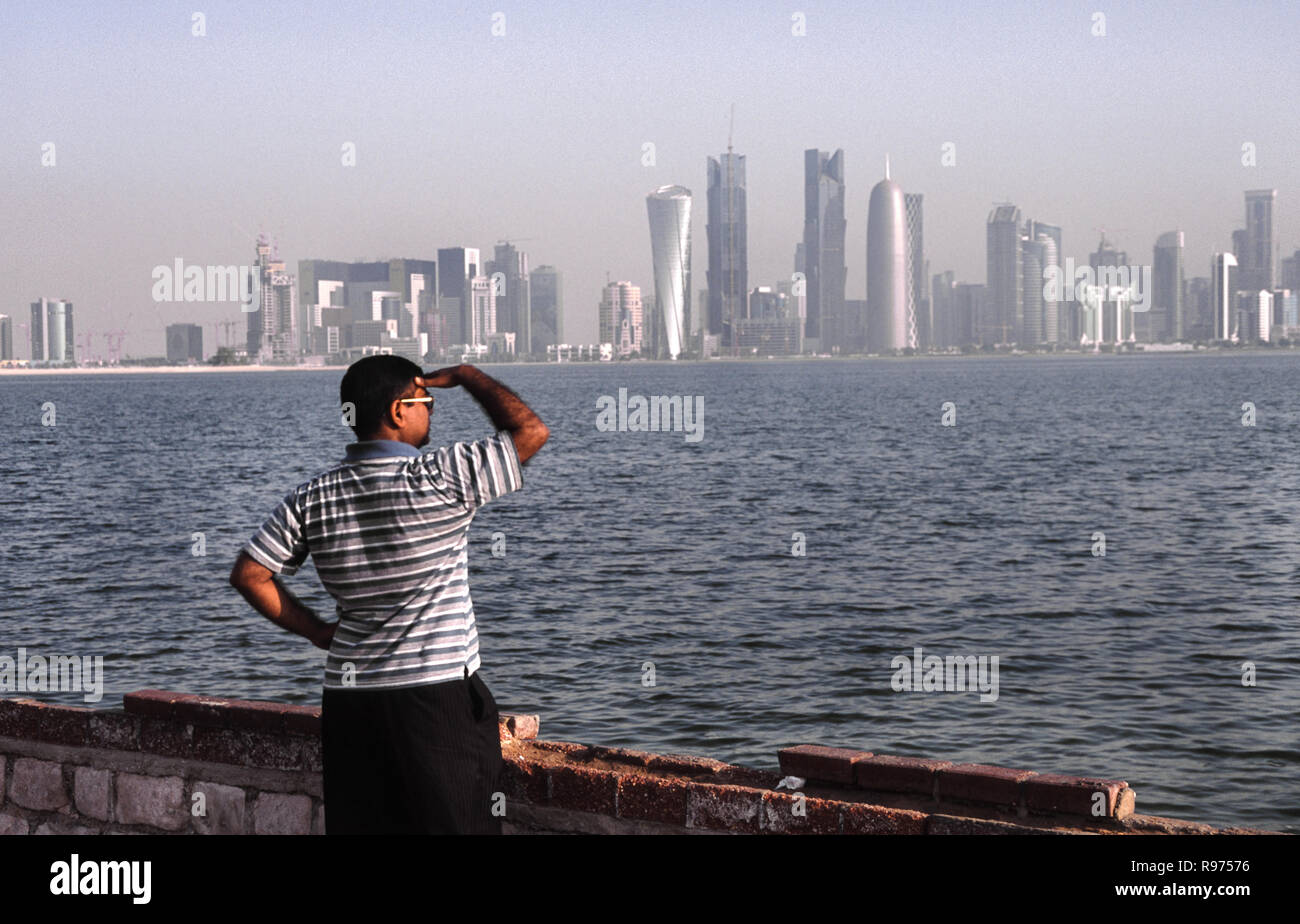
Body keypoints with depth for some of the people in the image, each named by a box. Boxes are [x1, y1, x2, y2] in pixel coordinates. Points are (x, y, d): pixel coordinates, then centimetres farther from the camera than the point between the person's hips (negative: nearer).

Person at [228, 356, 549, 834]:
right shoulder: (440, 478, -13)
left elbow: (248, 574, 3)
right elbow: (532, 431, -6)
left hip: (349, 701, 5)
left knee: (358, 825, 10)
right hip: (440, 698, -5)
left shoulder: (312, 498, 3)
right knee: (454, 822, 3)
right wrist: (467, 375, 6)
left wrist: (315, 630, 11)